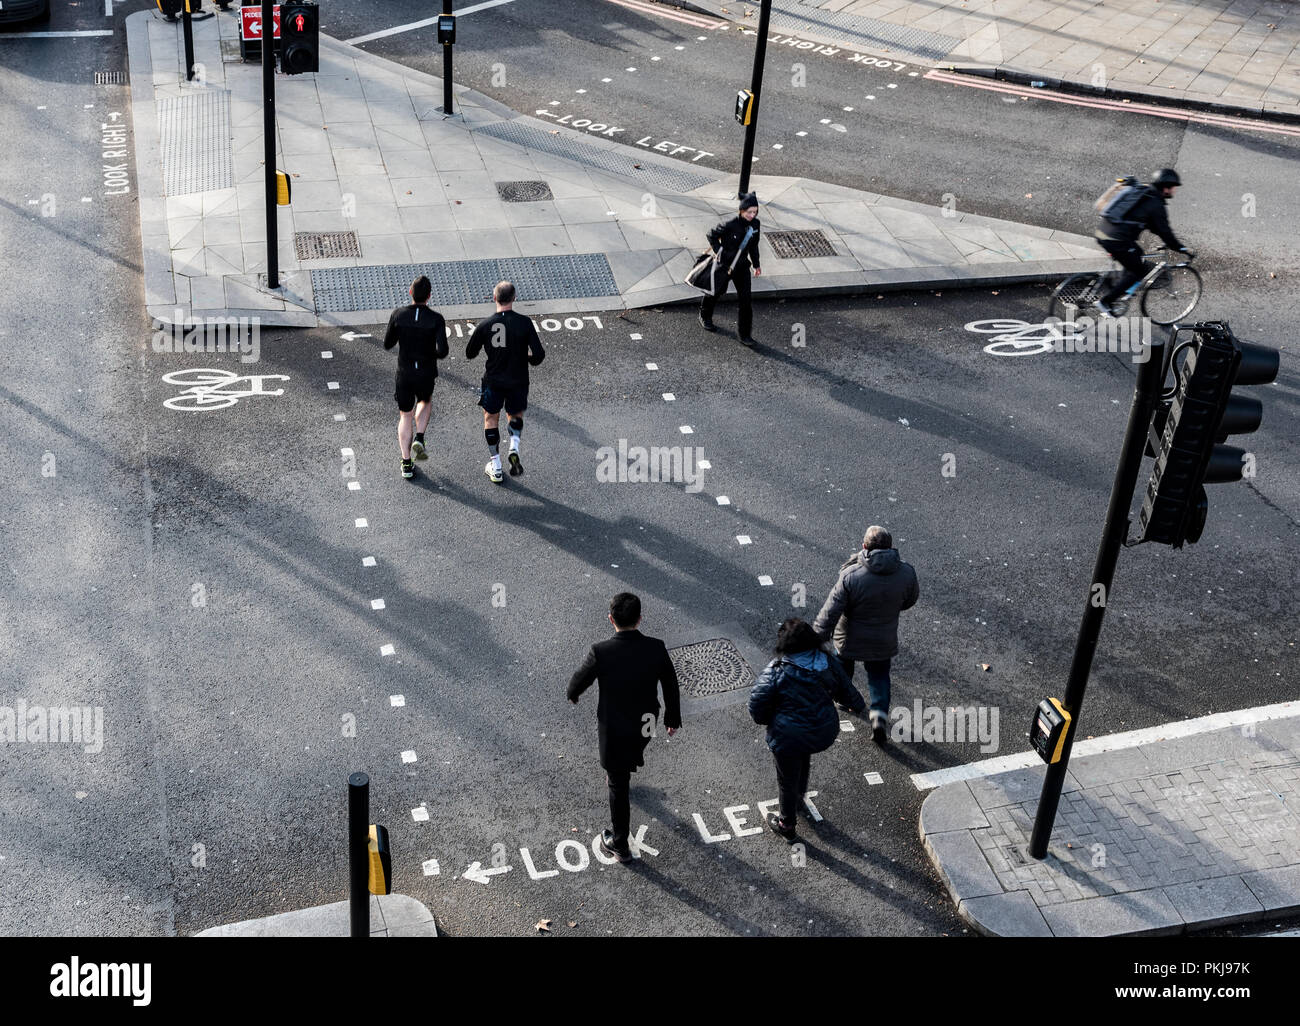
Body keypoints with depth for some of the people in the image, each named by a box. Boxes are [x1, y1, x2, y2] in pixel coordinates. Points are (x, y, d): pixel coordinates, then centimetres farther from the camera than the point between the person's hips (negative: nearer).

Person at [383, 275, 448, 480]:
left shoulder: (399, 315, -10)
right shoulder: (436, 319, -15)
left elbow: (388, 344, 2)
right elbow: (442, 351, -21)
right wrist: (432, 354, 1)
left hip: (404, 374, 1)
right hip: (426, 375, -1)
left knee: (405, 417, 16)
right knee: (425, 402, 32)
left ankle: (406, 465, 14)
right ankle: (419, 438, 11)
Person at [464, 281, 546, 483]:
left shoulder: (485, 325, -12)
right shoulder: (524, 323, -14)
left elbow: (470, 354, 0)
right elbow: (539, 354, -15)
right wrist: (530, 359, 8)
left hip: (493, 381, 0)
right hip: (518, 381, 0)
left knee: (491, 419, 18)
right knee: (516, 415, 24)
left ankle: (496, 468, 19)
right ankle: (514, 448, -4)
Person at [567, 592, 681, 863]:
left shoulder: (601, 653, -27)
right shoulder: (656, 648, -18)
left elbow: (580, 680, -8)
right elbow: (670, 686, -4)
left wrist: (572, 694, 17)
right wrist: (673, 719, 14)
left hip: (614, 730, -3)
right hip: (646, 726, 3)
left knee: (618, 786, 14)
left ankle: (620, 846, 26)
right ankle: (627, 769, 67)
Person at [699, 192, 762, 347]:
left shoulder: (755, 224, -7)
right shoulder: (730, 225, -25)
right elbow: (712, 235, -10)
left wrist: (756, 264, 14)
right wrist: (719, 253, -16)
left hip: (742, 266, 4)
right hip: (725, 265, -4)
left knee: (745, 299, -1)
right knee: (717, 292, 17)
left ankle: (744, 333, 10)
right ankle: (705, 317, 46)